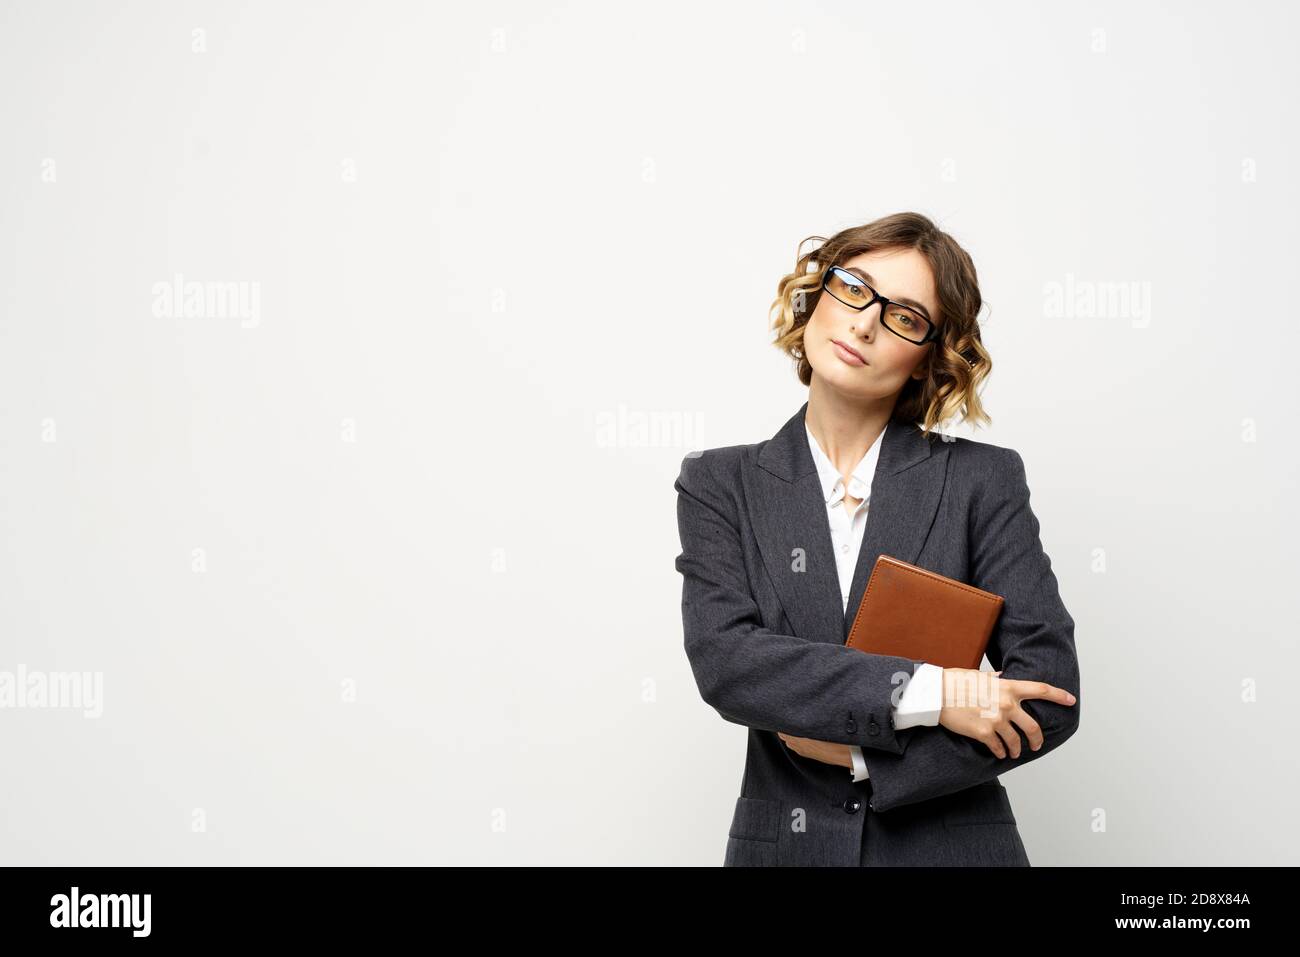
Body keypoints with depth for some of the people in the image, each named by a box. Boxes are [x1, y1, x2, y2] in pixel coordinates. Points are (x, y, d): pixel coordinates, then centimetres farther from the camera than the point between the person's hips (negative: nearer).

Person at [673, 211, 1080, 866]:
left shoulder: (984, 480, -5)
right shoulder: (721, 486, -2)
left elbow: (1049, 695, -10)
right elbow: (723, 662, -16)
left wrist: (861, 751, -14)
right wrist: (927, 692, -22)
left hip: (953, 843, 0)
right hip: (782, 843, 1)